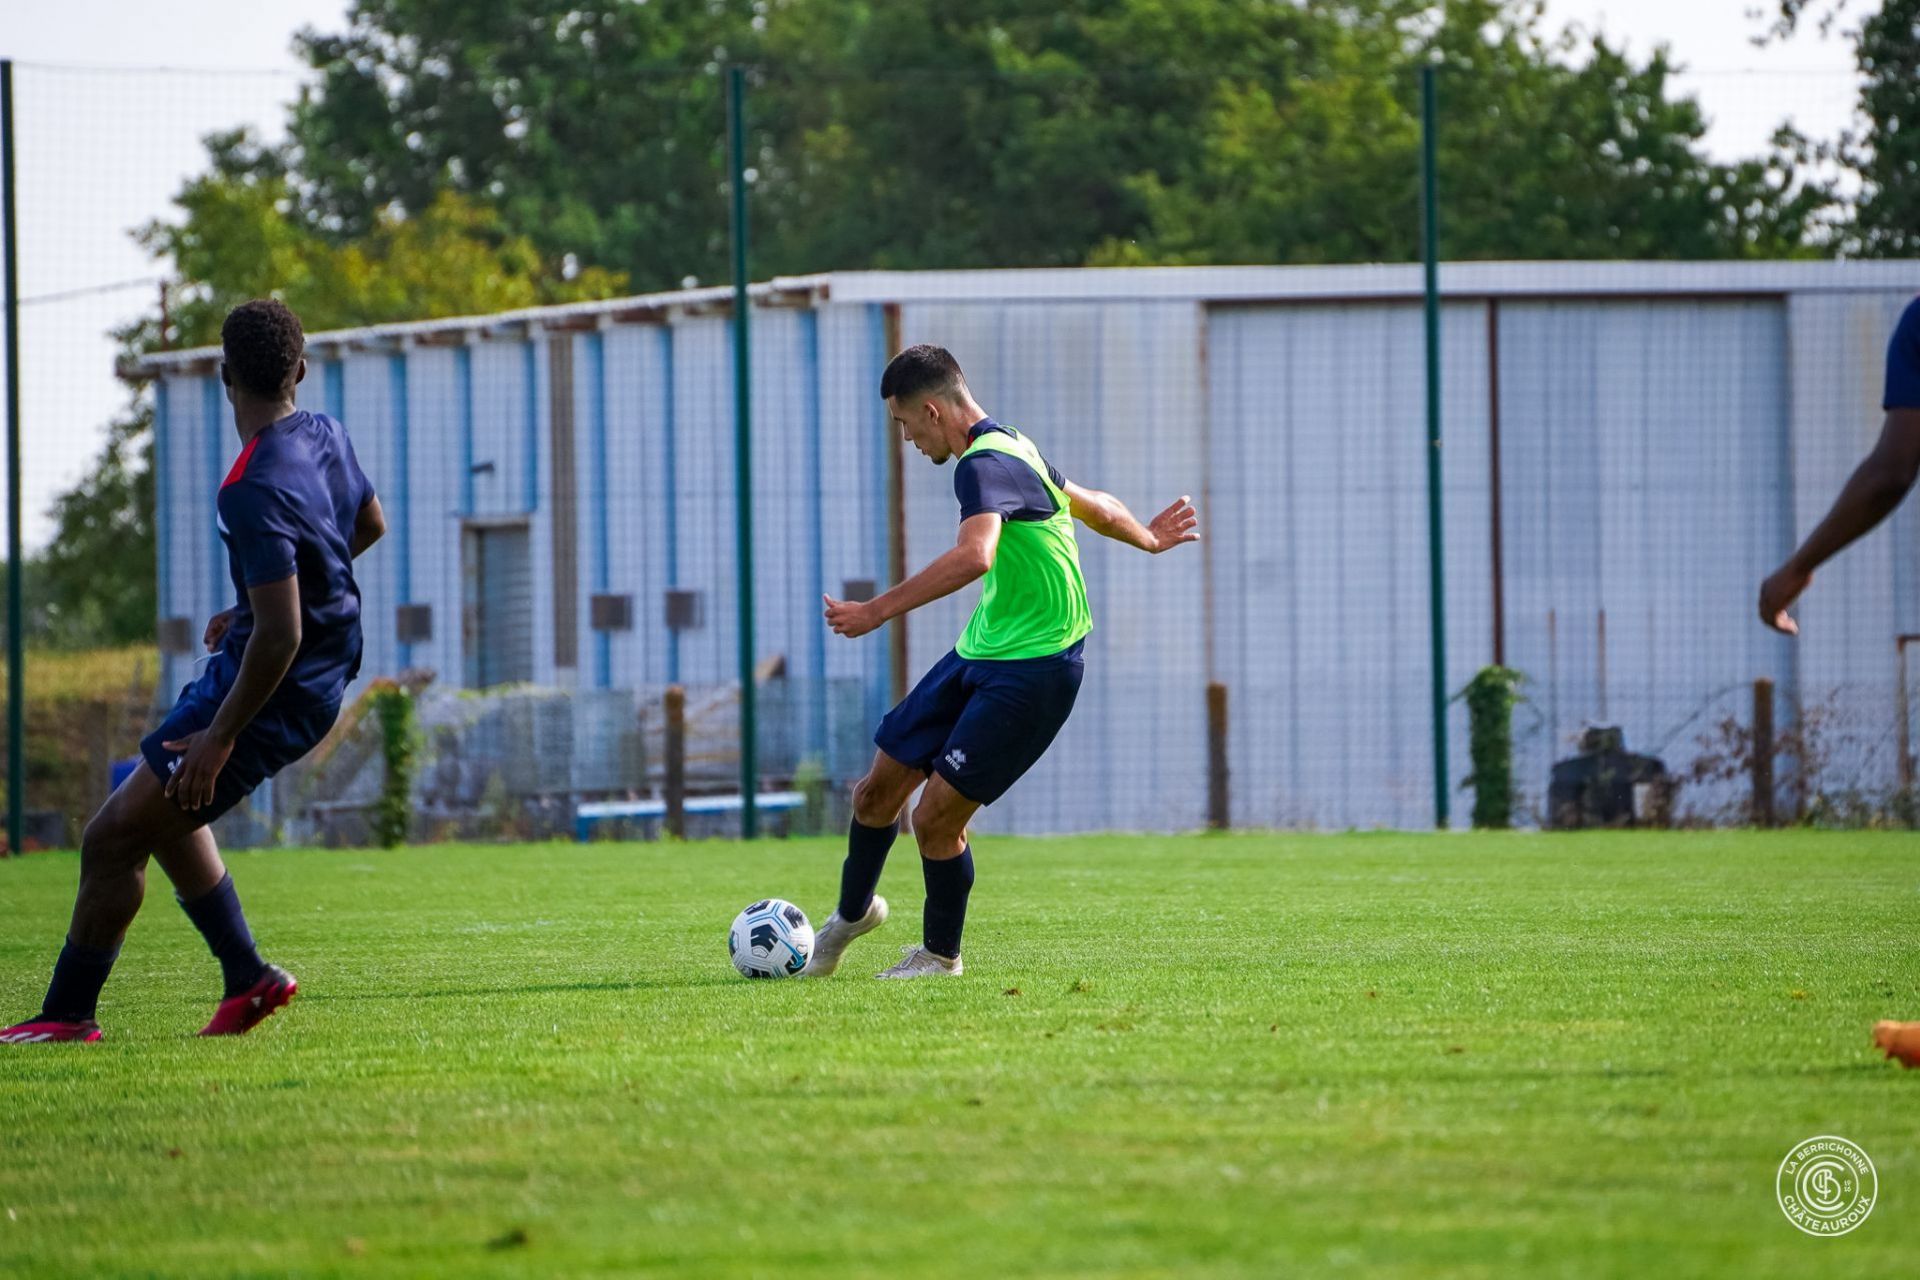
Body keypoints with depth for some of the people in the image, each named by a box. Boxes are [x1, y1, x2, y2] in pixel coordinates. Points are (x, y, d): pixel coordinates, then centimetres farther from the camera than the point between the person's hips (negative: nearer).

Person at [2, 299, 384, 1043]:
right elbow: (369, 524, 20)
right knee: (164, 809, 27)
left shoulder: (255, 492, -29)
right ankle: (247, 977, 30)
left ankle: (68, 1014, 7)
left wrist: (220, 737, -22)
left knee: (114, 837, -3)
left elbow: (279, 634, -31)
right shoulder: (327, 437, -1)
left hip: (273, 692, -10)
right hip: (325, 669, 10)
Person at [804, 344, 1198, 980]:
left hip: (1035, 668, -10)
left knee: (936, 816, -9)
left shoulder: (984, 465, -21)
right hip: (981, 649, 10)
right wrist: (1147, 537, 46)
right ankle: (852, 912, 35)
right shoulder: (1013, 449, 11)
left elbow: (974, 556, -40)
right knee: (878, 789, 11)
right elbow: (1095, 506, 26)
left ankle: (940, 955, 13)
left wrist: (878, 610, -41)